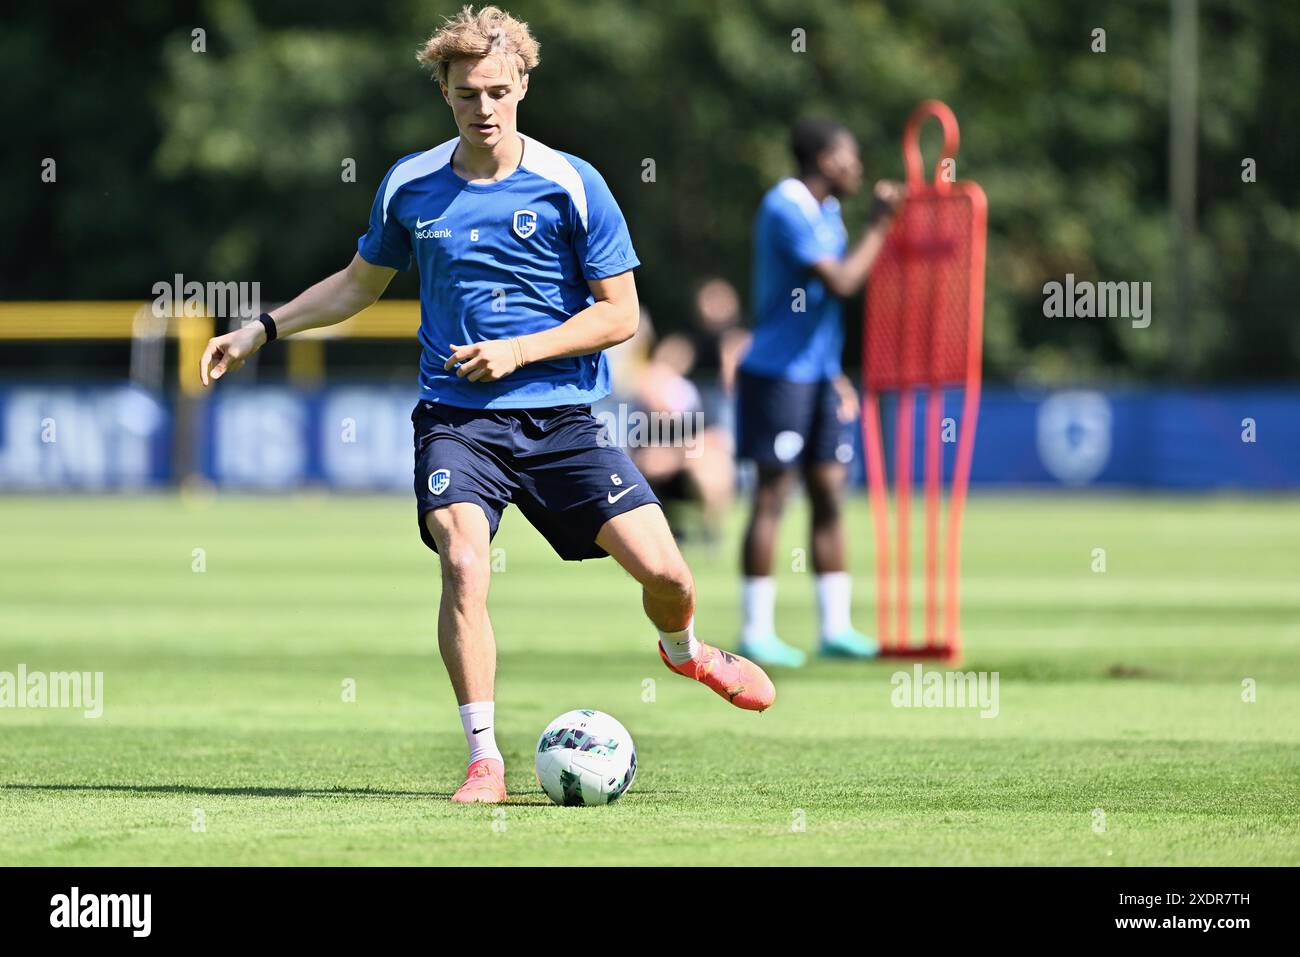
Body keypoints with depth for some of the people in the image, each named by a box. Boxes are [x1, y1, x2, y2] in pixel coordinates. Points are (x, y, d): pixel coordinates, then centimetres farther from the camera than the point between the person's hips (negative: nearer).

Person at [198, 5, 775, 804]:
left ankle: (684, 650, 29)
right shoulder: (410, 187, 4)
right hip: (457, 419, 1)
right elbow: (360, 284, 22)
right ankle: (484, 761, -12)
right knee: (464, 567, -23)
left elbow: (619, 315, -3)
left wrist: (518, 352, -14)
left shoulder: (572, 185, -5)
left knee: (663, 571, -8)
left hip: (562, 418, -1)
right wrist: (261, 331, 16)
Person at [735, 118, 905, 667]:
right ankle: (755, 632, -1)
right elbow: (841, 282, -23)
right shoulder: (786, 210, -15)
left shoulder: (825, 211, 14)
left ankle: (835, 628, 10)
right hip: (779, 372, -9)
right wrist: (879, 224, -14)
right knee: (772, 498, -5)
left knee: (828, 495, 7)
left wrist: (835, 374, 19)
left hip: (818, 375, 9)